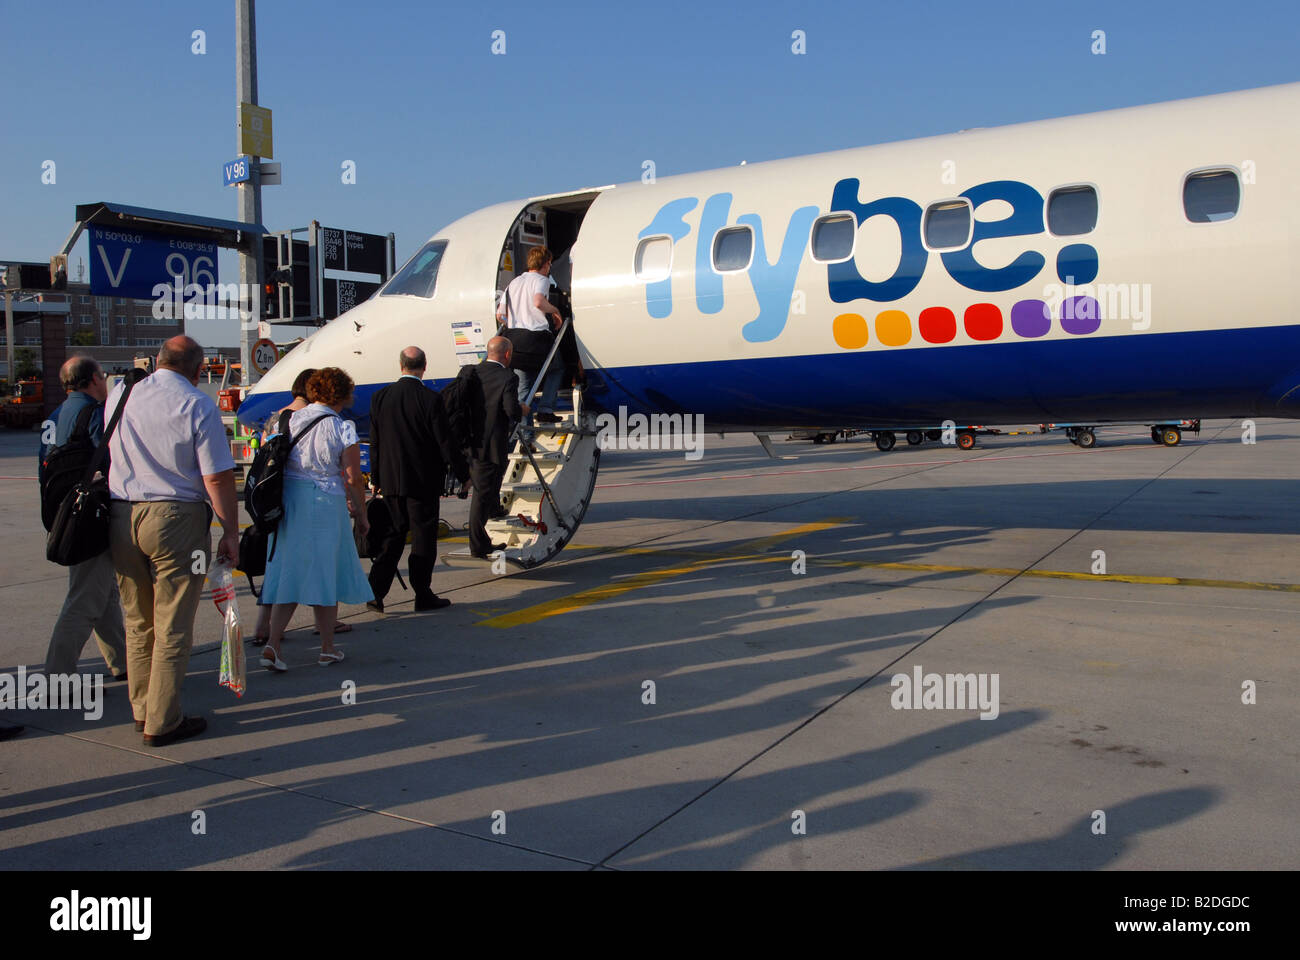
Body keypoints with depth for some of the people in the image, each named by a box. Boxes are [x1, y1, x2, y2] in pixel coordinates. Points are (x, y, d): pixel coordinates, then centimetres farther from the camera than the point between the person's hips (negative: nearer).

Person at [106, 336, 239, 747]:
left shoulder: (118, 398, 8)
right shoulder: (197, 405, -9)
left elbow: (105, 458, 18)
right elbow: (217, 477, -12)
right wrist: (231, 532, -6)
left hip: (120, 519, 6)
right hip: (175, 517, -6)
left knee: (138, 622, 17)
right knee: (172, 628, 2)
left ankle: (142, 711, 27)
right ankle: (162, 723, 7)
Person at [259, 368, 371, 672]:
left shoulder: (289, 421, 4)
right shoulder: (342, 429, -8)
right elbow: (353, 479, -9)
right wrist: (362, 515, 2)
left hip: (288, 502, 4)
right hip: (325, 504, -4)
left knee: (290, 571, 10)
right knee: (325, 574, 8)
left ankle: (273, 642, -2)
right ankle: (327, 649, 17)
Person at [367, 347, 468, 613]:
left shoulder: (380, 397, 0)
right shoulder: (431, 400, -14)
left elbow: (374, 443, 5)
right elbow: (446, 443, -11)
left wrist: (376, 478, 15)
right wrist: (464, 474, 0)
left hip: (391, 481, 5)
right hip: (423, 481, -4)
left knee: (394, 534, 15)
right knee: (423, 536, 5)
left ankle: (375, 591, 10)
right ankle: (423, 595, 13)